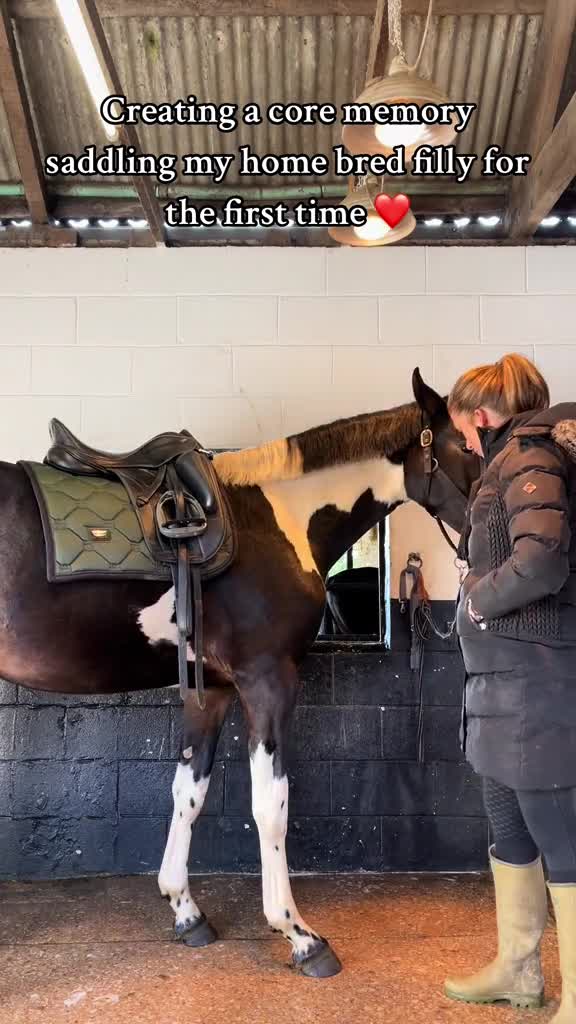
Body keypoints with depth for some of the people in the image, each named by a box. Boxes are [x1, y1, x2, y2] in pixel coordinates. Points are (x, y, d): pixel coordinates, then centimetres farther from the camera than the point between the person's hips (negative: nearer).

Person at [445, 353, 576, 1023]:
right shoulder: (517, 459, 16)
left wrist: (477, 597, -13)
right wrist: (480, 597, 1)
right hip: (506, 678, 10)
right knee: (509, 830, 19)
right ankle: (516, 969, 36)